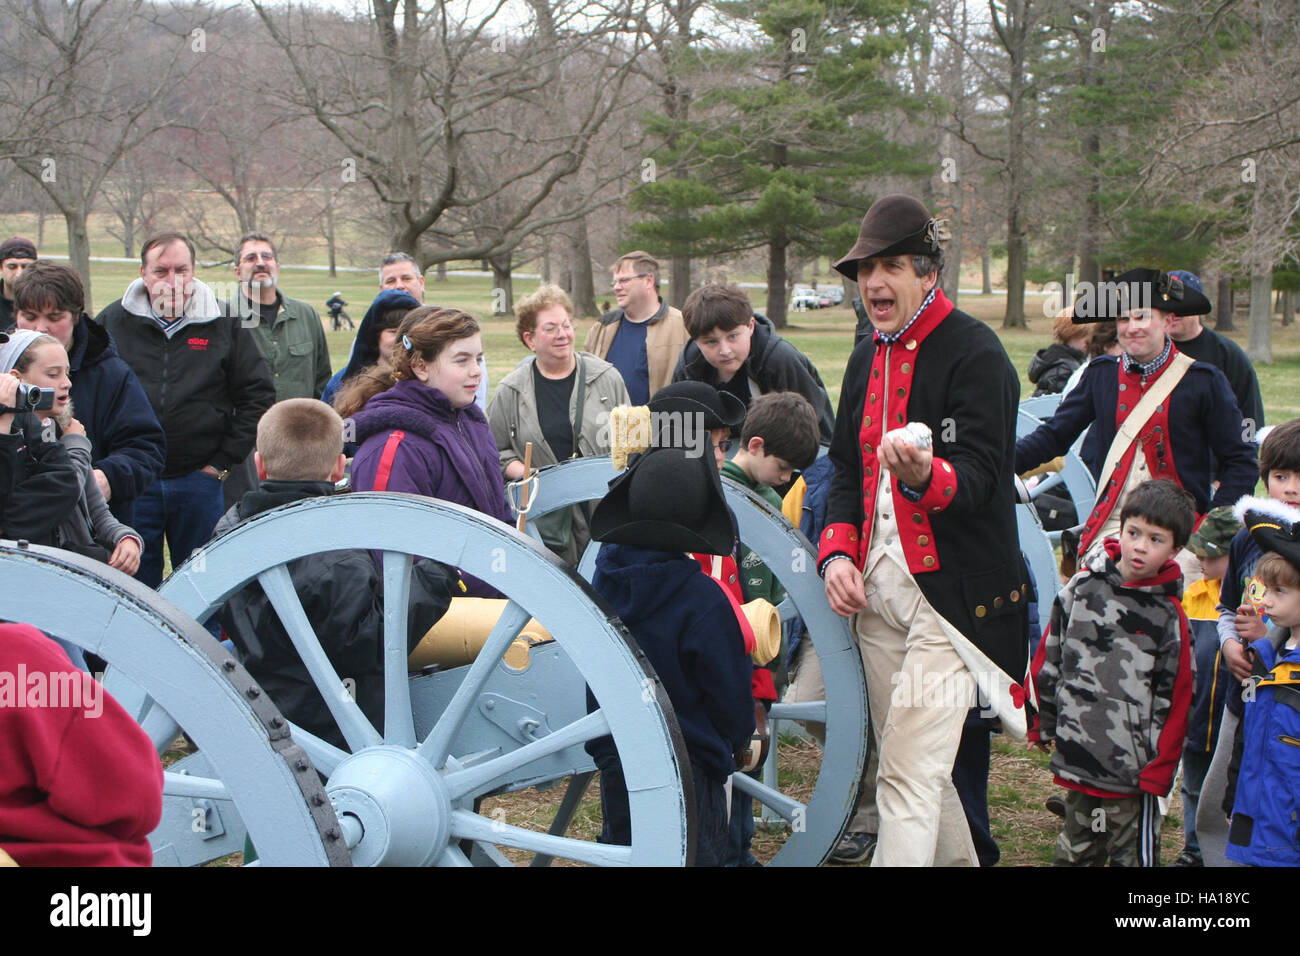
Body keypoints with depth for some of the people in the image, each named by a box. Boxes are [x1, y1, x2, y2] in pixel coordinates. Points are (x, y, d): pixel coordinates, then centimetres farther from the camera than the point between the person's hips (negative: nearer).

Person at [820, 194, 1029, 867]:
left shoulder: (975, 353, -9)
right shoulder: (868, 359, 16)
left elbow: (978, 475, -17)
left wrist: (926, 475, -40)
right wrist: (837, 553, 5)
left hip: (951, 590, -8)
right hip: (875, 586, 8)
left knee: (909, 775, -13)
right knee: (907, 763, 15)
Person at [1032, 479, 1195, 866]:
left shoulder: (1169, 616, -4)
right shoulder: (1082, 587, 4)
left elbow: (1173, 700, -4)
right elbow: (1049, 658, 11)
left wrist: (1158, 769, -7)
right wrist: (1043, 722, 12)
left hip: (1133, 766, -3)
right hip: (1078, 755, 3)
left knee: (1132, 852, 2)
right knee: (1075, 851, 16)